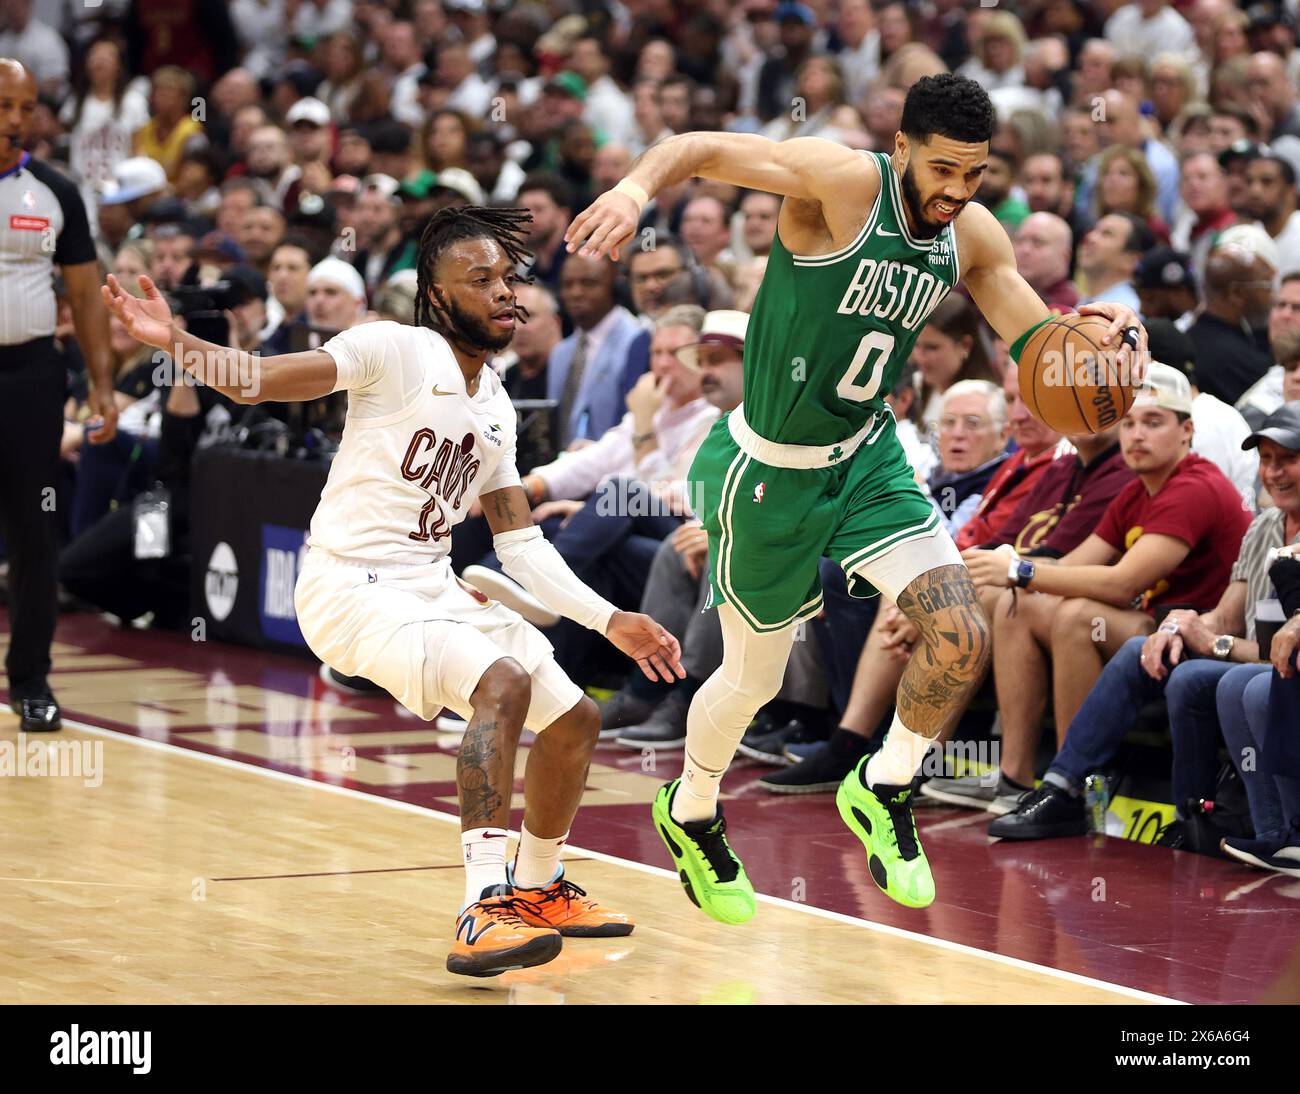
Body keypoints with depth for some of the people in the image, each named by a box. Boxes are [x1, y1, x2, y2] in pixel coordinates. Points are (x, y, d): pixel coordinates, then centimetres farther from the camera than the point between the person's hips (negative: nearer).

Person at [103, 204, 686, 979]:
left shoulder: (497, 408, 14)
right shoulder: (398, 351, -9)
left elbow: (522, 545, 17)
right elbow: (260, 379, -17)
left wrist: (610, 621, 11)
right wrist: (176, 343, -34)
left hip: (435, 587, 9)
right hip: (353, 586, -8)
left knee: (574, 720, 11)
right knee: (502, 683, -30)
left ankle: (538, 888, 35)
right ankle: (484, 914, -37)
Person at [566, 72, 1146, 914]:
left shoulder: (974, 237, -5)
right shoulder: (840, 182, -25)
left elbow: (1038, 342, 2)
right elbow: (701, 149, -32)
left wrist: (1098, 332, -22)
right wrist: (637, 189, -54)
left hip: (867, 456, 5)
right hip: (769, 470, -5)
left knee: (962, 637, -14)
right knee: (755, 678, 11)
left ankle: (883, 788, 14)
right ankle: (691, 812, 43)